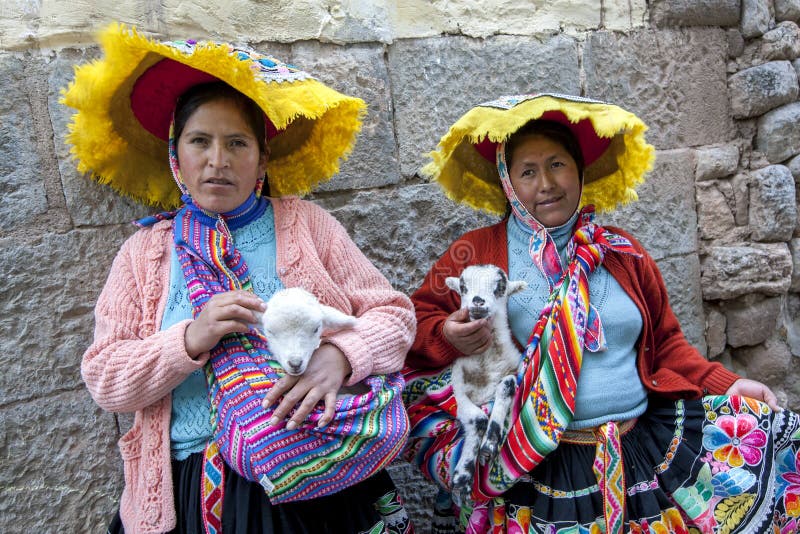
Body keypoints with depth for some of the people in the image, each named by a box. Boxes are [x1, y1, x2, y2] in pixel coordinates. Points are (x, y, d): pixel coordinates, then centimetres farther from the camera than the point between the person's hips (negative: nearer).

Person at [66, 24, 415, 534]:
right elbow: (103, 380, 4)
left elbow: (393, 312, 1)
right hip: (193, 488, 2)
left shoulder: (308, 223, 6)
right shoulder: (146, 252, 9)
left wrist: (339, 355, -19)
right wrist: (191, 339, -14)